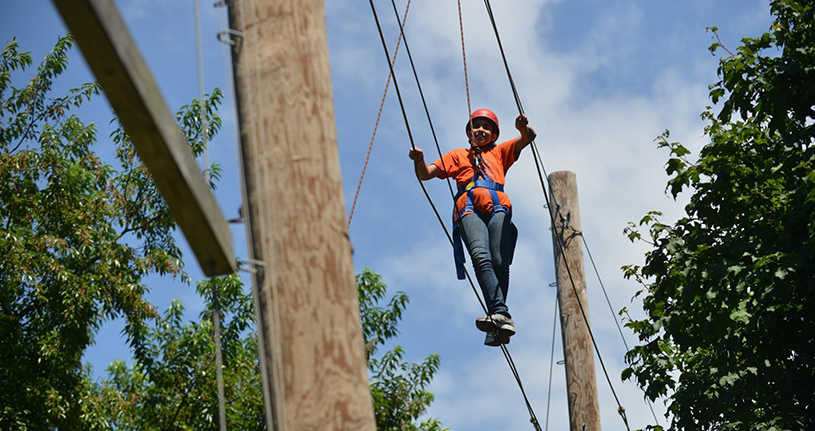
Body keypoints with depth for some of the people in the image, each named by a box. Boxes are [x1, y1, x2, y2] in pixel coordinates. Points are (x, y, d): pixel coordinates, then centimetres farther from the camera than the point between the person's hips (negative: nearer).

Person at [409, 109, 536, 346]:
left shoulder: (500, 152, 36)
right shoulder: (458, 155, 34)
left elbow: (529, 137, 24)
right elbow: (426, 174, 24)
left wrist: (523, 127, -1)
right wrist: (419, 160, 0)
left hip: (498, 208, 2)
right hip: (469, 209, -2)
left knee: (499, 261, -23)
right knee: (481, 257, -30)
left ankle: (497, 322, -26)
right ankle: (501, 315, -46)